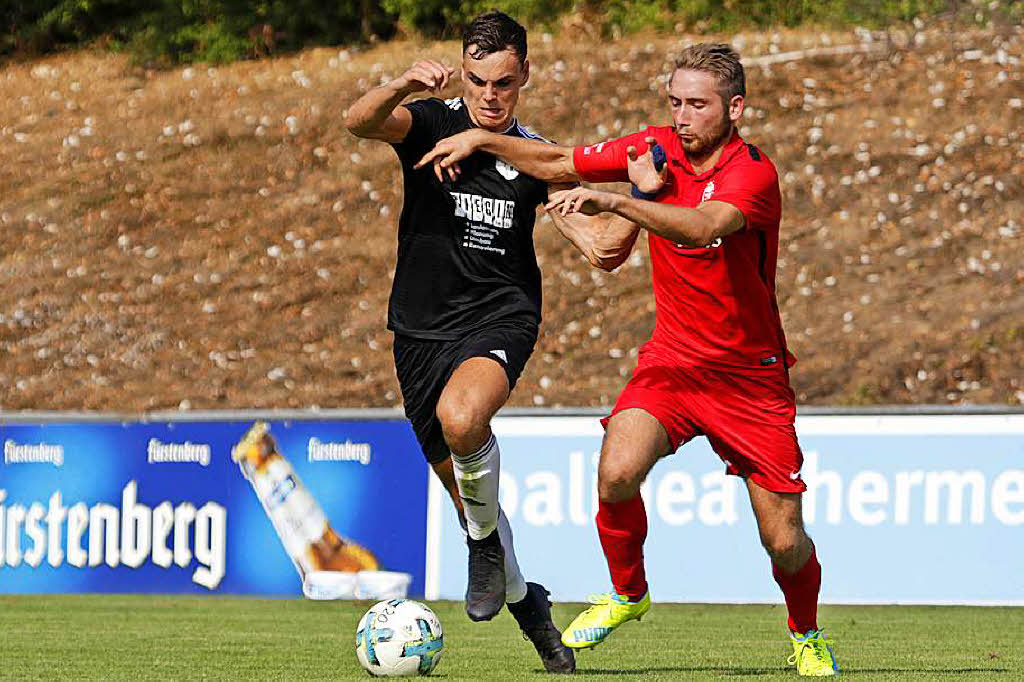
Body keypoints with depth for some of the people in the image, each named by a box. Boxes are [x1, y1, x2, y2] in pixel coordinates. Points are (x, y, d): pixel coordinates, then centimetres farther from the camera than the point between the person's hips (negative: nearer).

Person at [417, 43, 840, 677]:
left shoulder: (754, 173, -20)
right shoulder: (657, 149, -2)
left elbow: (705, 226, -41)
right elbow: (560, 164, 13)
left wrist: (616, 202, -52)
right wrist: (481, 139, 4)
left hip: (751, 376, -3)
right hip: (672, 357, 4)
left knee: (784, 540, -4)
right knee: (616, 473, -25)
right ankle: (627, 593, 3)